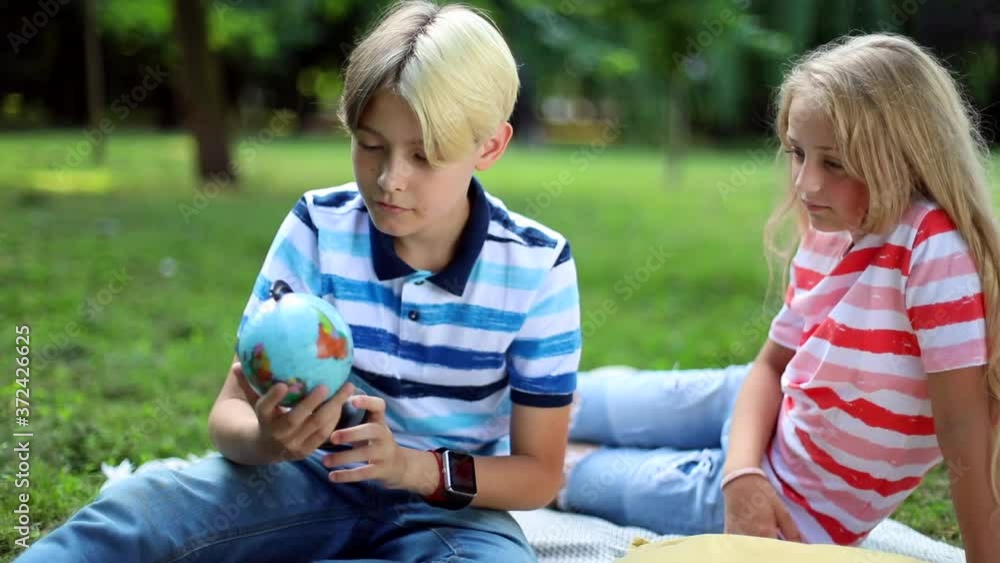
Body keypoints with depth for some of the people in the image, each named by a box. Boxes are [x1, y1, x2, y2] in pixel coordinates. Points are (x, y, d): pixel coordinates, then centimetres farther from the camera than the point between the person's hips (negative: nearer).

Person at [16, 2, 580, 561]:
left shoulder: (537, 269, -12)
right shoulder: (319, 228, -8)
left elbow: (540, 473, -7)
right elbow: (231, 411, -7)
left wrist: (415, 467, -26)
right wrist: (266, 439, -33)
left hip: (451, 505, 0)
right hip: (311, 479, 1)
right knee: (133, 510, -29)